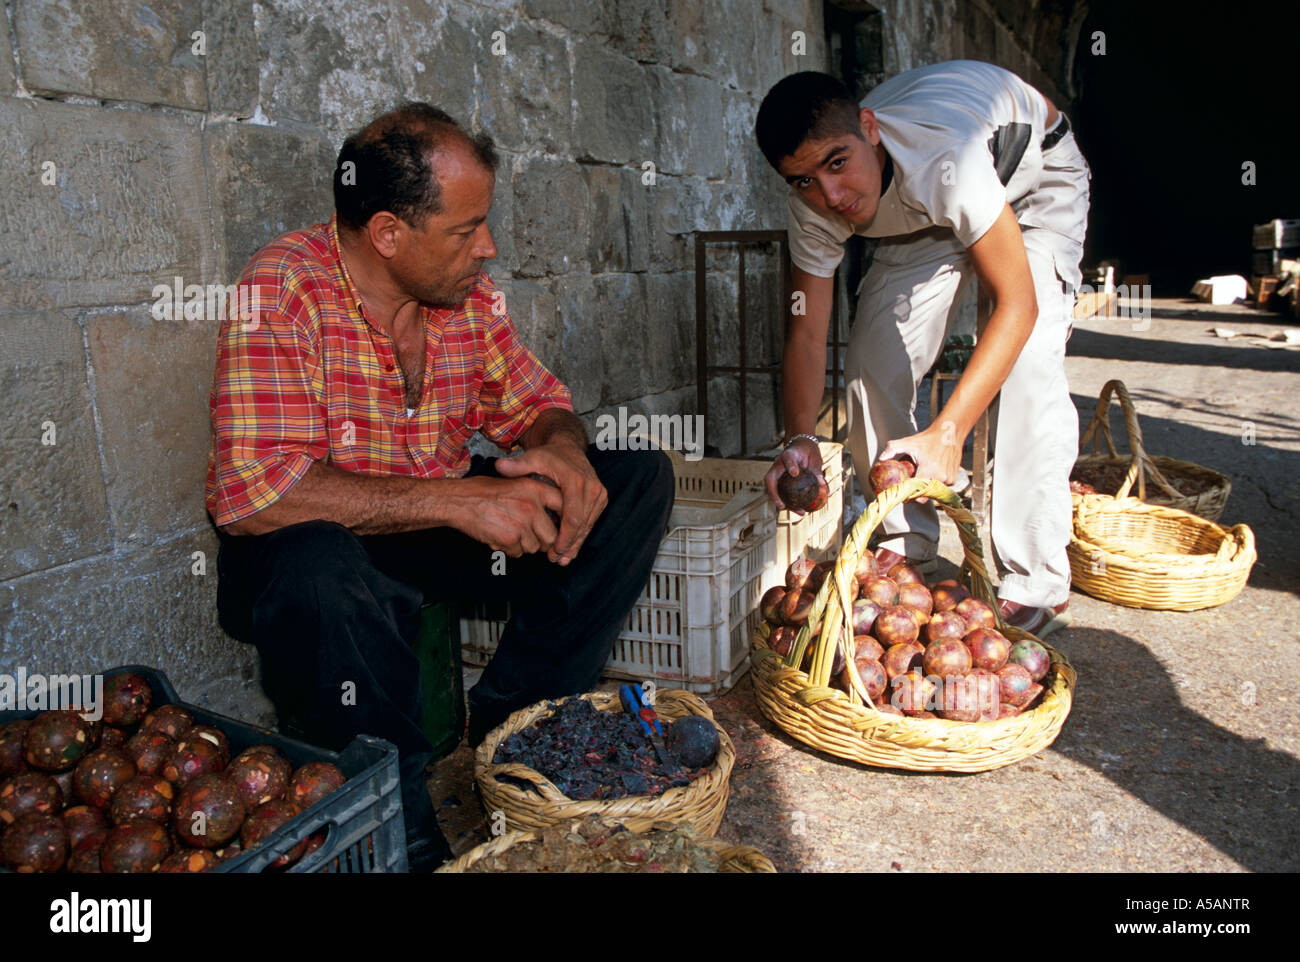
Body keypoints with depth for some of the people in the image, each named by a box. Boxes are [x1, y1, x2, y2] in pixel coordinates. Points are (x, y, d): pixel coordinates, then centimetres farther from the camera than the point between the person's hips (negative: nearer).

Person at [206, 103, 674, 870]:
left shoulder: (469, 292, -2)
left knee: (639, 480, -5)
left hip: (440, 530, 6)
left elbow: (535, 401, 8)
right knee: (323, 578, -42)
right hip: (323, 544, -5)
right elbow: (254, 492, -30)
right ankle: (401, 831, -13)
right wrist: (457, 501, -34)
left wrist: (563, 448, -18)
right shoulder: (284, 291, -21)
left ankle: (514, 724, -3)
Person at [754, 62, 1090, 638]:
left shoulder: (942, 157, -43)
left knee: (1027, 362, -24)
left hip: (1037, 174, -5)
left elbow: (1017, 302, -41)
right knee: (873, 359, -9)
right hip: (927, 219, 5)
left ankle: (1036, 584, -14)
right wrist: (801, 437, -36)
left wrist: (946, 433, -50)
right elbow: (806, 328, -20)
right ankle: (906, 546, 8)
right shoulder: (816, 203, -26)